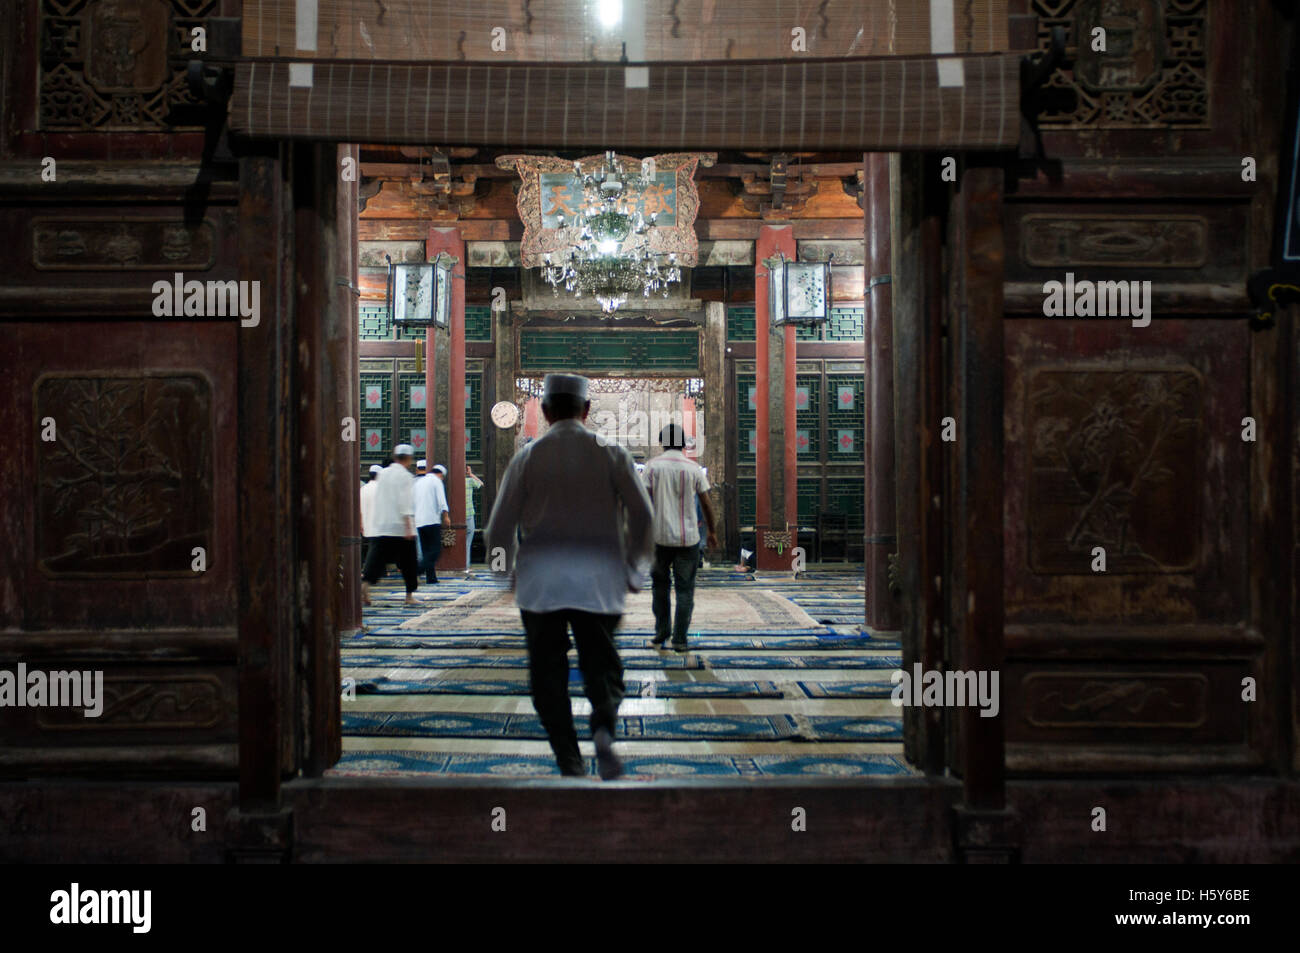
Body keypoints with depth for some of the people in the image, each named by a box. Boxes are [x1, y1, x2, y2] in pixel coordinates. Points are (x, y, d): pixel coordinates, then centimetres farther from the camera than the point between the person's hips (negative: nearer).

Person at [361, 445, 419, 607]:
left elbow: (378, 500, 17)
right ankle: (409, 596, 11)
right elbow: (405, 503, -15)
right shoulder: (405, 476, -7)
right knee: (408, 562, 6)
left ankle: (365, 583, -21)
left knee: (377, 558, 1)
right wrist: (409, 527, -16)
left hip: (381, 525, 5)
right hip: (400, 526, -5)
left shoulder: (382, 473, 12)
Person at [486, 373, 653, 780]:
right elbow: (641, 513, -4)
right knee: (601, 666, 11)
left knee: (549, 673, 9)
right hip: (599, 580, 0)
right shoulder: (611, 453, 3)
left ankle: (569, 762, 3)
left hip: (540, 582, 0)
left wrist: (506, 569, 19)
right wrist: (634, 568, 9)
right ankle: (603, 729, -17)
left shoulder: (528, 457, 3)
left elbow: (499, 526, 3)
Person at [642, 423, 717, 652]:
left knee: (660, 584, 18)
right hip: (688, 538, 0)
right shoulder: (694, 468, 1)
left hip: (660, 536, 1)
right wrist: (711, 532, 17)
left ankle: (661, 631, 20)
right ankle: (679, 640, 1)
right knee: (684, 590, 3)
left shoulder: (653, 466, 0)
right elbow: (706, 504, 5)